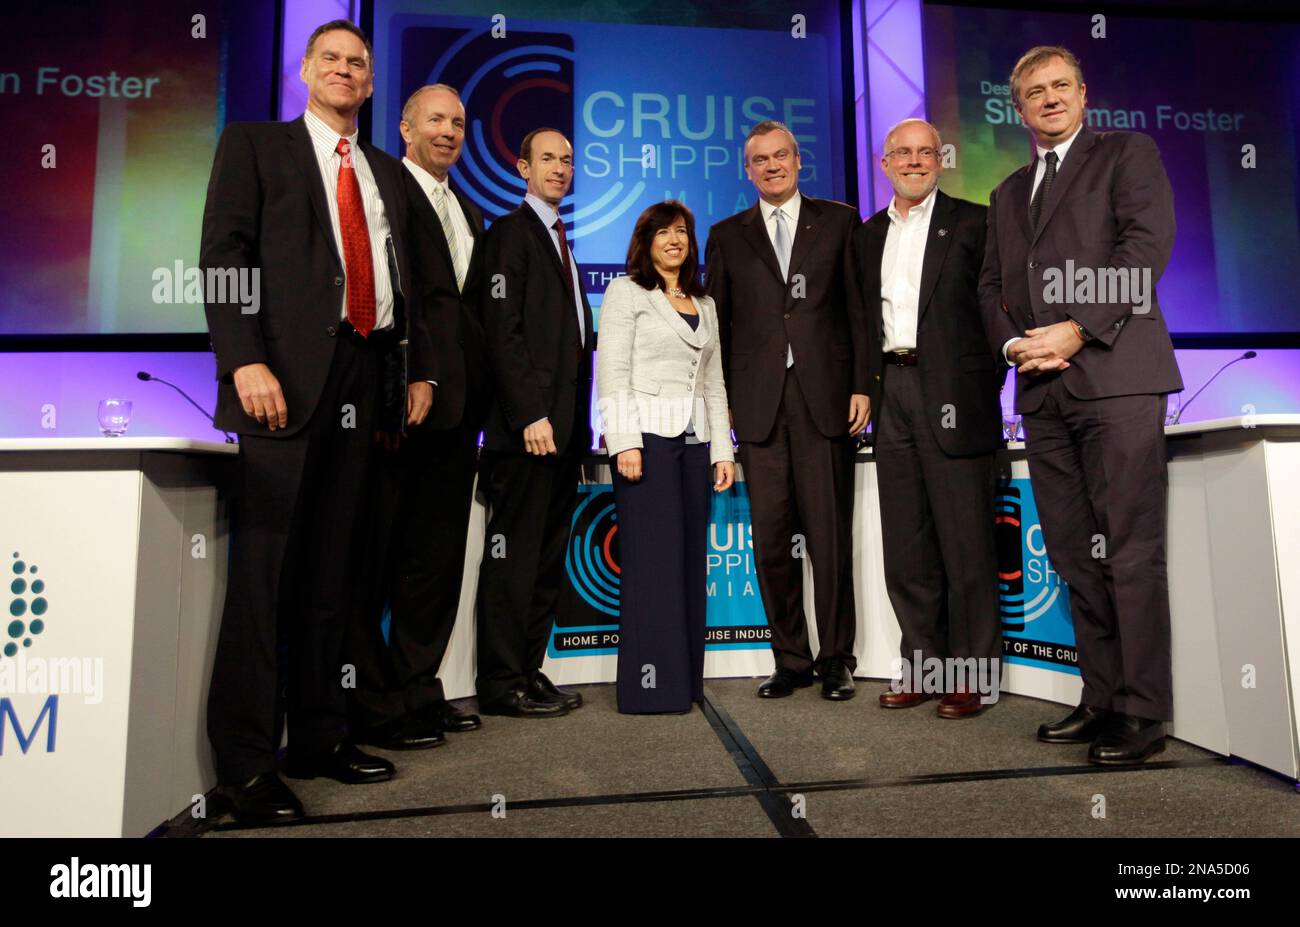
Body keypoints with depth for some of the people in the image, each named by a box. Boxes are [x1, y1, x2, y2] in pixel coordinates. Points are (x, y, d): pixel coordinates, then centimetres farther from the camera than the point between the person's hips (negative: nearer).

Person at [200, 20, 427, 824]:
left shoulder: (386, 172, 23)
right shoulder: (254, 144, 10)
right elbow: (225, 254, -2)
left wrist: (420, 366, 7)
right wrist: (245, 360, -15)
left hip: (364, 375, 5)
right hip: (288, 373, -4)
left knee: (332, 565, 7)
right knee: (264, 562, -5)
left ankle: (320, 736, 17)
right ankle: (247, 758, 4)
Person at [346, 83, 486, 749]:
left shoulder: (470, 214, 24)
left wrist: (476, 400, 11)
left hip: (454, 405, 8)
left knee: (437, 556, 12)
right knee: (376, 556, 0)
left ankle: (417, 690, 24)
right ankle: (374, 706, 11)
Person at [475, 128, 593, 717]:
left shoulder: (559, 238, 23)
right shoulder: (510, 232, -2)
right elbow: (502, 332, -12)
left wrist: (577, 419, 11)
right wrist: (531, 415, -19)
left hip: (563, 426, 9)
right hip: (528, 425, -8)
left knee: (548, 558, 10)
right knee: (513, 556, -3)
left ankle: (529, 670, 19)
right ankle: (502, 684, 7)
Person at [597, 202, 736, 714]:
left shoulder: (704, 303, 21)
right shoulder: (625, 291, 5)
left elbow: (714, 383, 19)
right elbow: (612, 373, -5)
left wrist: (723, 450, 11)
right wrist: (625, 441, -15)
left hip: (695, 440, 5)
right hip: (648, 435, -5)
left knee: (690, 557, 4)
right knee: (653, 557, -7)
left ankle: (685, 678, 13)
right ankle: (650, 684, 1)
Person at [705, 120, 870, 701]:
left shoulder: (839, 221, 12)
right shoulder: (727, 235, 15)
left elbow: (859, 308, 7)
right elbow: (718, 323, 11)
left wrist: (862, 386, -2)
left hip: (825, 397, -1)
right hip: (758, 403, 2)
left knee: (830, 536, 0)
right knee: (771, 538, 3)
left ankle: (835, 660, 14)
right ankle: (790, 659, 16)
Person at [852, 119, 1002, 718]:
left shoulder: (971, 222, 5)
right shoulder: (867, 235, 18)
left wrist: (986, 385, -7)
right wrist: (867, 386, 7)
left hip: (952, 392, -4)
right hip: (891, 393, 5)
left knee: (965, 538, -1)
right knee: (905, 543, 7)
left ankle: (973, 673, 10)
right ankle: (923, 664, 19)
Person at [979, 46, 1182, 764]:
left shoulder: (1127, 154, 10)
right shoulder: (1007, 194, 26)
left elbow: (1146, 246, -5)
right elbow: (991, 288, 20)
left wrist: (1078, 330, -14)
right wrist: (1014, 342, 0)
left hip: (1116, 375, -5)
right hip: (1043, 391, 5)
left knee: (1130, 551, -6)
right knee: (1075, 556, 5)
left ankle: (1143, 712, 2)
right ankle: (1102, 698, 14)